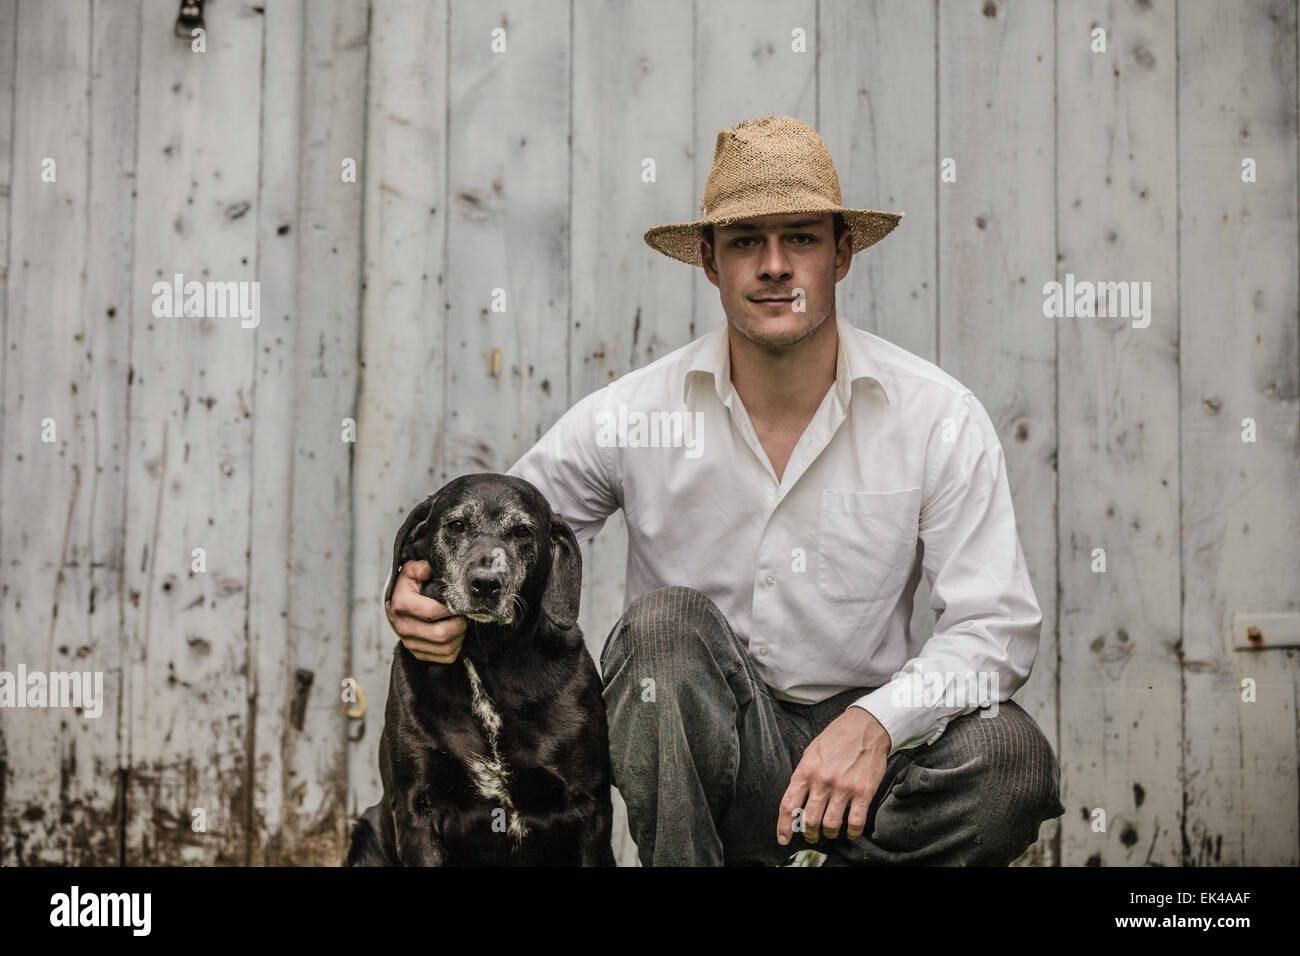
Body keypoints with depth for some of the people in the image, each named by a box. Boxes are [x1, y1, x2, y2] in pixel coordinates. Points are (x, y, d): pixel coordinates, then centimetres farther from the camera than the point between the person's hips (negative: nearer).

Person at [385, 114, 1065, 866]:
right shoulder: (631, 418, -6)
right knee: (666, 621, -31)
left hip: (860, 737, 1)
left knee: (1014, 759, -29)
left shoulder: (939, 419, -7)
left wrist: (877, 721, -26)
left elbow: (997, 623, -9)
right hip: (701, 756, 0)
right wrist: (424, 598, -21)